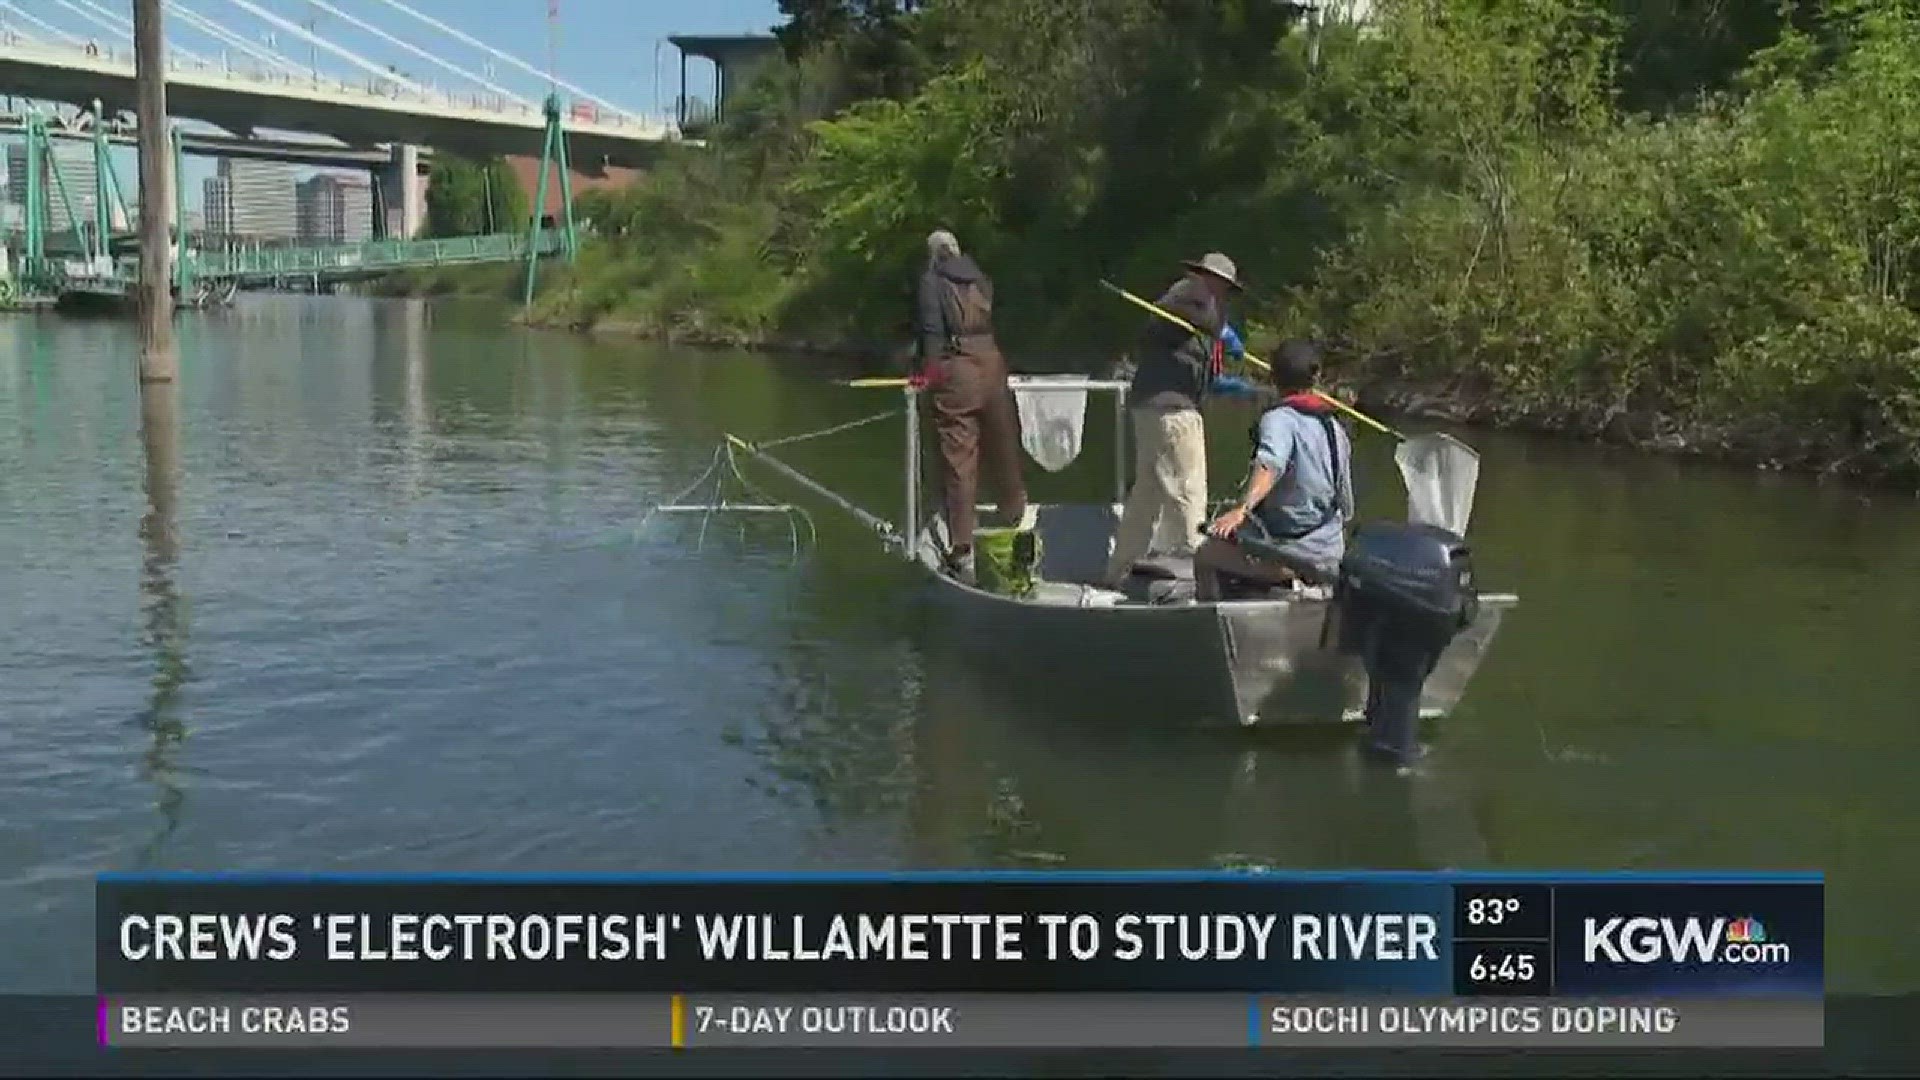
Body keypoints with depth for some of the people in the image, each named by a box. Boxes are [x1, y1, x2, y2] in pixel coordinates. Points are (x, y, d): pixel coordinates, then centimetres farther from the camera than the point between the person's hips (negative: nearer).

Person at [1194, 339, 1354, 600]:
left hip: (1291, 556, -8)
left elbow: (1270, 465, -34)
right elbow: (1346, 505, 18)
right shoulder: (1335, 428, 11)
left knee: (1205, 555, 2)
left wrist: (1241, 509, -50)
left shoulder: (1280, 419, -11)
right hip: (1330, 560, 8)